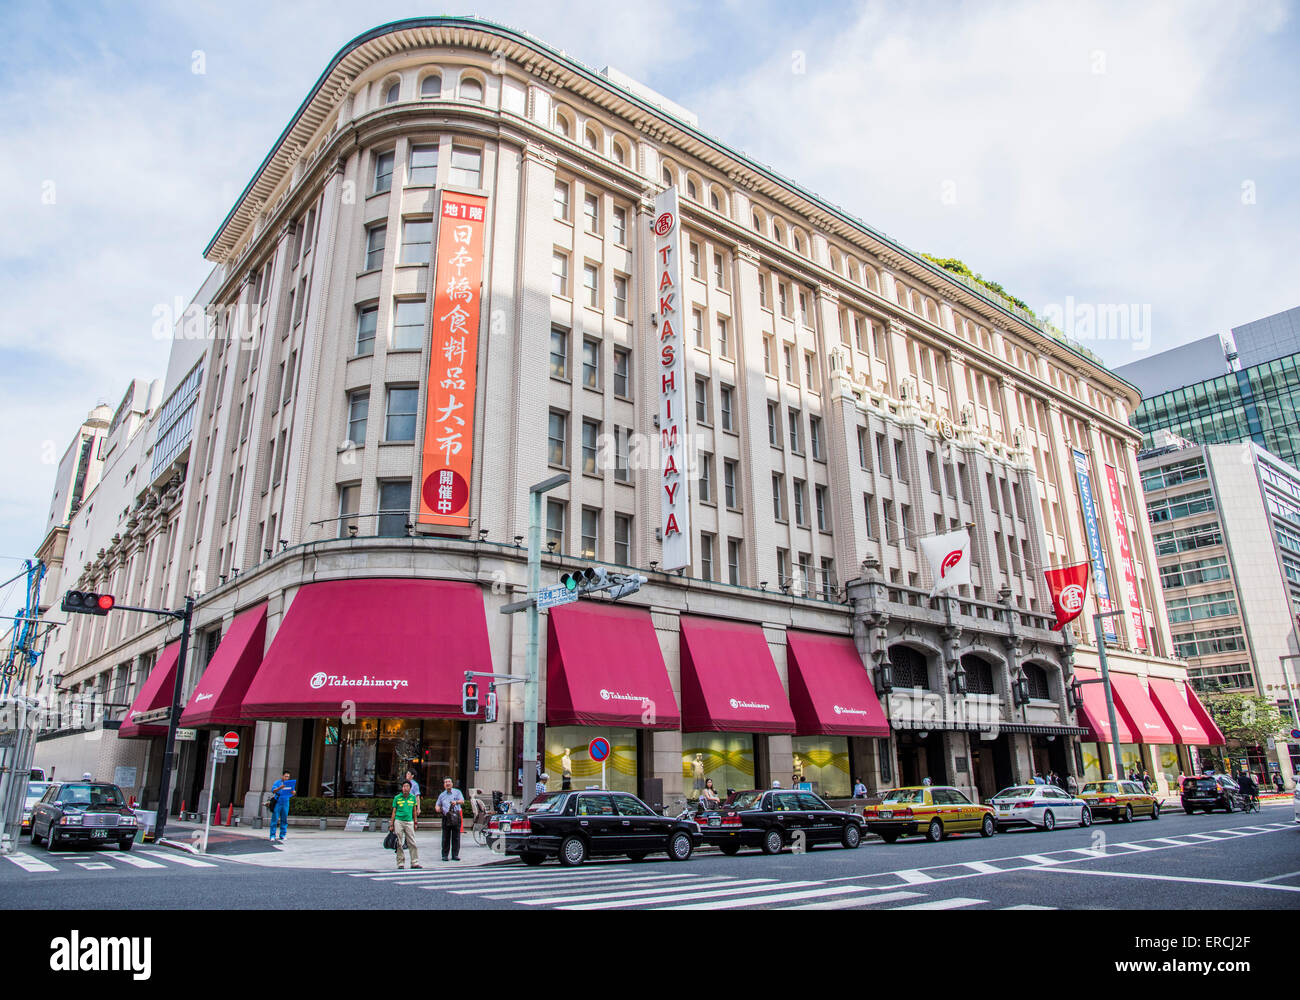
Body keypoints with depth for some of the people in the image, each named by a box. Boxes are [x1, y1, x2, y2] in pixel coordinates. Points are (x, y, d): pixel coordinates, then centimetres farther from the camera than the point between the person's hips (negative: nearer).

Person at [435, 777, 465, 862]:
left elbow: (462, 801, -4)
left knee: (456, 836, -1)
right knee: (446, 837, 0)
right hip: (446, 817, 2)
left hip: (456, 816, -2)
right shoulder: (442, 795, 18)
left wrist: (456, 802, -25)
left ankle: (455, 855, 5)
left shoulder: (457, 792, 9)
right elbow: (437, 805, 20)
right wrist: (438, 808, -5)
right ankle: (444, 855, 9)